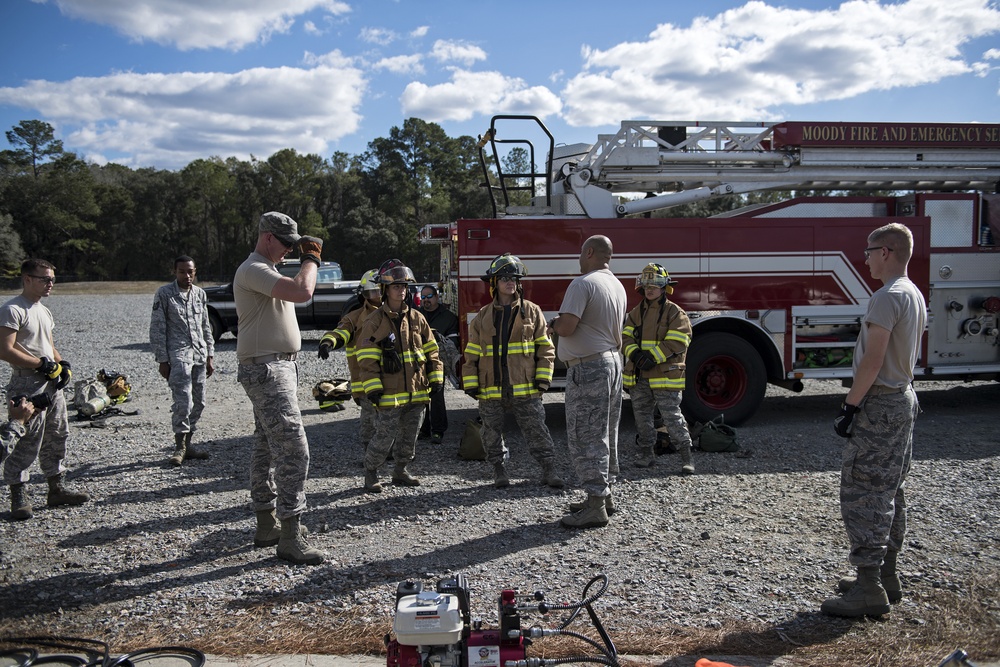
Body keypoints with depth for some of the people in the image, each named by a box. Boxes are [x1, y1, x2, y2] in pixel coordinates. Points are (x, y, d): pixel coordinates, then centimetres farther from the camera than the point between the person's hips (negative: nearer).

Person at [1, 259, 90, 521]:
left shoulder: (44, 311, 16)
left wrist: (63, 365, 5)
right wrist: (43, 364, -17)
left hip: (52, 383, 9)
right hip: (27, 384, -9)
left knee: (57, 436, 14)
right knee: (27, 441, -6)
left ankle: (57, 489, 25)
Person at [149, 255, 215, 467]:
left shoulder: (200, 294, 13)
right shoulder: (164, 294, -2)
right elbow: (157, 329, -3)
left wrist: (209, 356, 13)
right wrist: (162, 360, -8)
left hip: (199, 355, 6)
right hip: (178, 354, -6)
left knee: (198, 402, 6)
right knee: (183, 402, -13)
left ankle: (187, 443, 17)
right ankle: (180, 446, -2)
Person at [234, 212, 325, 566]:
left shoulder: (266, 270, 20)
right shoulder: (253, 270, -15)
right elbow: (302, 292, -27)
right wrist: (311, 258, -15)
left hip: (278, 367, 11)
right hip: (266, 369, -11)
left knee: (267, 448, 15)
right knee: (292, 448, -15)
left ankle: (267, 524, 24)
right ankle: (290, 538, -12)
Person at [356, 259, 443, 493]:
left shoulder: (416, 318, 8)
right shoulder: (374, 322, -5)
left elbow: (431, 351, 12)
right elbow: (367, 359, -8)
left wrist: (436, 378, 6)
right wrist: (373, 388, -14)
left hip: (417, 392, 5)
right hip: (390, 393, -5)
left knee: (409, 437, 13)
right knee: (385, 437, -4)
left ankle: (400, 472, 29)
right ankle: (370, 473, 16)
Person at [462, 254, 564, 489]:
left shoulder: (532, 311, 2)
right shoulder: (483, 317, 6)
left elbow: (545, 347, 3)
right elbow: (471, 354, 8)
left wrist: (543, 378, -4)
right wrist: (471, 384, 1)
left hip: (525, 388, -2)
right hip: (491, 390, 2)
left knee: (537, 430, 1)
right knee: (492, 432, 10)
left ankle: (548, 469, 10)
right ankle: (499, 469, 25)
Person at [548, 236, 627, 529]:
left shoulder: (583, 284, -16)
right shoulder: (617, 286, 12)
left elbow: (567, 327, -24)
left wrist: (554, 323, -2)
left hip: (588, 368, -9)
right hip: (613, 362, 10)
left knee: (585, 438, -5)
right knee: (606, 435, 17)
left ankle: (595, 507, -3)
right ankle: (604, 495, 27)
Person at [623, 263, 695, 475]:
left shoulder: (675, 313, -4)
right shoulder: (636, 312, 12)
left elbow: (677, 343, -12)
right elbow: (626, 338, 6)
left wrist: (653, 357, -19)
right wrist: (635, 354, -14)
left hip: (665, 375, -5)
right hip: (638, 378, 6)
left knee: (672, 417, -7)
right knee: (642, 416, 12)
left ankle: (686, 457, 0)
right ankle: (647, 453, 25)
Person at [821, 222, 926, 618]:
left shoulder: (887, 297, -18)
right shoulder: (916, 296, 13)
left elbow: (873, 360, -23)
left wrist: (850, 406, -18)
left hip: (880, 405, -10)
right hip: (904, 399, 10)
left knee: (862, 494, -7)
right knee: (889, 494, 16)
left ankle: (869, 590, -5)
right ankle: (886, 576, 25)